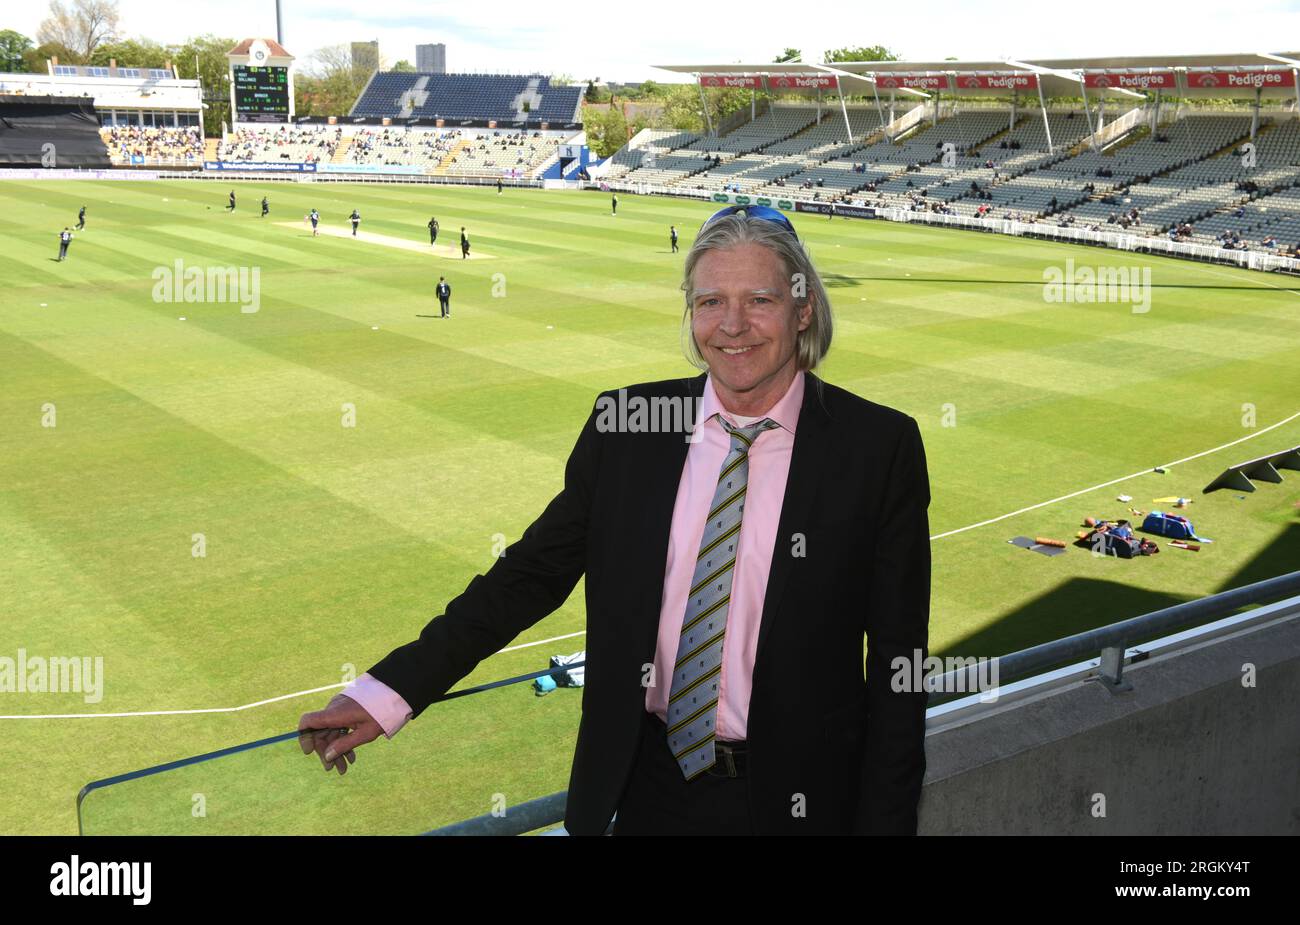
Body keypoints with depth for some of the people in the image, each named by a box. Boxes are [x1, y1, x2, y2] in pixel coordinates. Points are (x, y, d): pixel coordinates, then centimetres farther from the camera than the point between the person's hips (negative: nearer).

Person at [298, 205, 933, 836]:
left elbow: (897, 662, -7)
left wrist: (885, 823, -9)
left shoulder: (879, 446, -10)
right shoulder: (625, 425, -3)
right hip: (645, 785, 3)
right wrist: (392, 690, -6)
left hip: (795, 799, -2)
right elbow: (533, 571, 1)